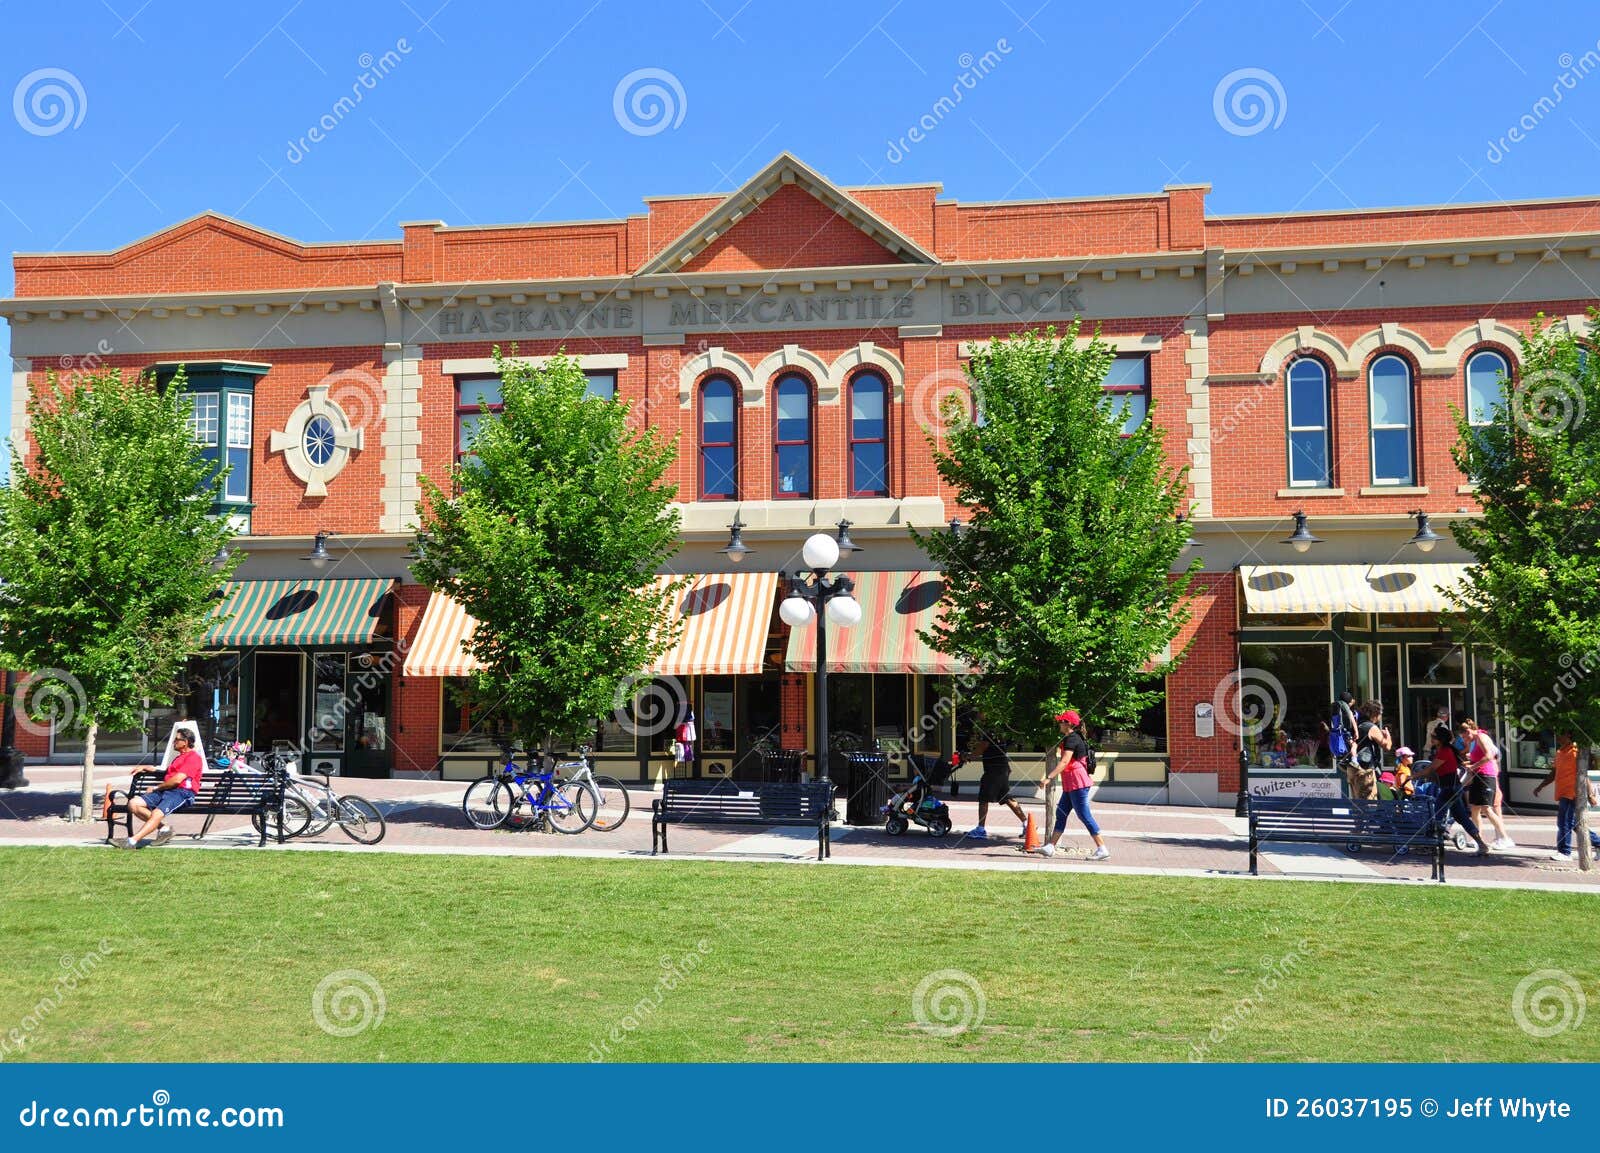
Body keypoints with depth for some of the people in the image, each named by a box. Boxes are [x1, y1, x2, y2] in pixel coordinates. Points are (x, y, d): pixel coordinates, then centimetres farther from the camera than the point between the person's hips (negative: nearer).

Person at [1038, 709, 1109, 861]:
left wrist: (1048, 778, -30)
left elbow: (1064, 762, -26)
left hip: (1077, 784, -11)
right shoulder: (1072, 738, 17)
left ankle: (1102, 849, -6)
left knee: (1084, 815, -8)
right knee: (1061, 813, 11)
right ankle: (1050, 847, 15)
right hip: (1070, 785, 11)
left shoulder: (1071, 739, -16)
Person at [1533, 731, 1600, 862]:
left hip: (1571, 794, -9)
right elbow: (1553, 774, 23)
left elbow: (1584, 775, -15)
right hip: (1562, 794, 9)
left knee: (1564, 823, -6)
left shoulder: (1575, 752, -12)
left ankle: (1565, 852, 0)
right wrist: (1540, 787, 20)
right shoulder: (1560, 752, 15)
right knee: (1575, 823, 15)